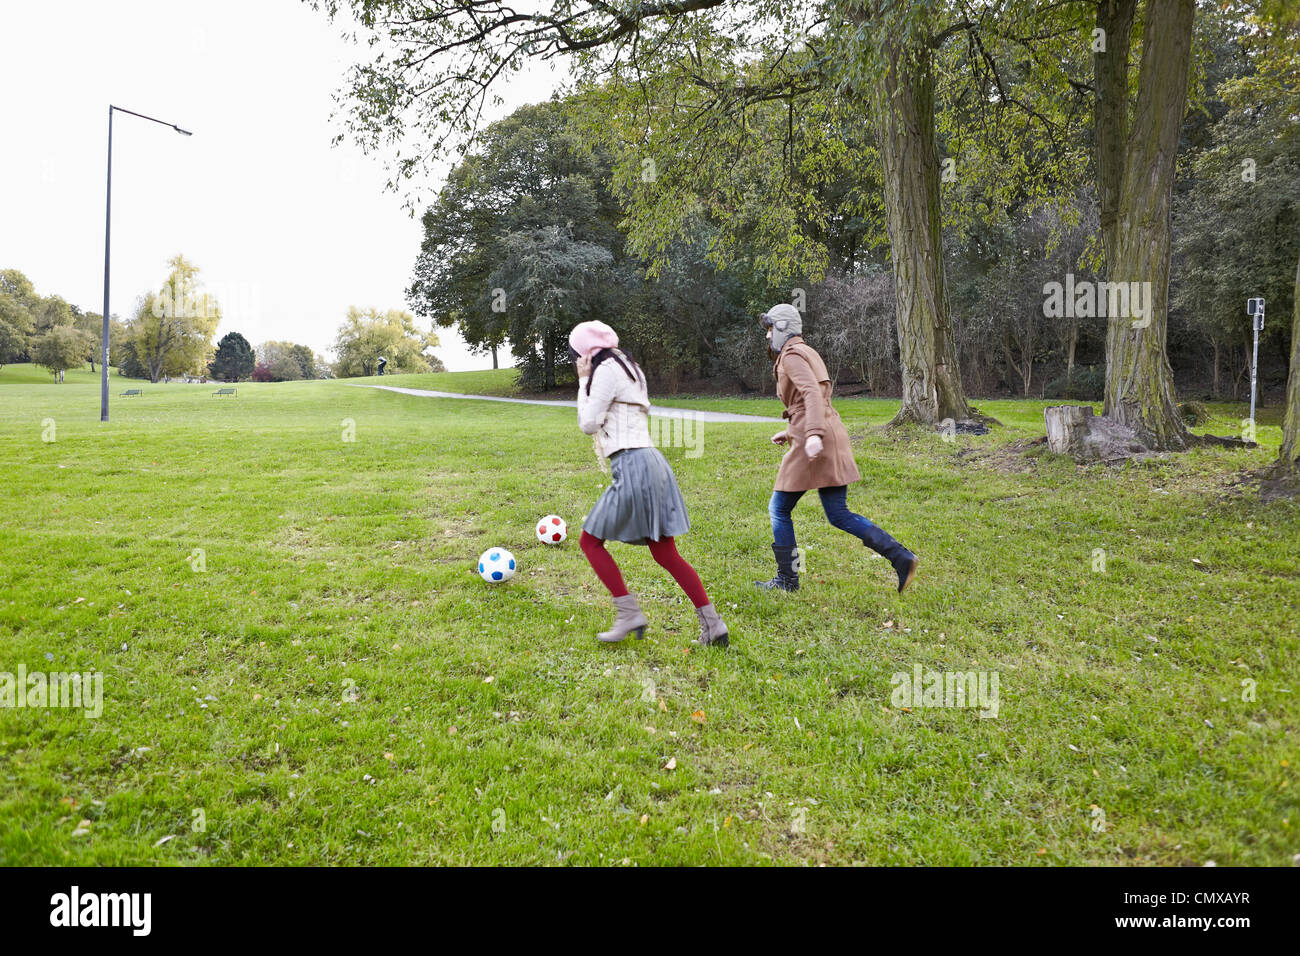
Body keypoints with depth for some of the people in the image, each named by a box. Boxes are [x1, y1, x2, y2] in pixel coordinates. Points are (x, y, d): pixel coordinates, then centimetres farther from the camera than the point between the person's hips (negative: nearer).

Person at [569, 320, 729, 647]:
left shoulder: (606, 370, -6)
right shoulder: (628, 368, 22)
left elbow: (588, 423, -6)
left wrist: (584, 381, 3)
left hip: (633, 464, -9)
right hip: (650, 461, 9)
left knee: (590, 541, 3)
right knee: (666, 554, 9)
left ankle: (629, 613, 0)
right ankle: (712, 623, 8)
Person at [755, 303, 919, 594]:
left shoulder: (792, 355, -6)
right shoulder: (807, 353, 24)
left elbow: (812, 393, -23)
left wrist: (813, 434, -35)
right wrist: (791, 433, 31)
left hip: (813, 444, -9)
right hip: (832, 439, 9)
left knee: (779, 509, 4)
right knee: (839, 515, 9)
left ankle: (787, 579, 10)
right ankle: (901, 556, 0)